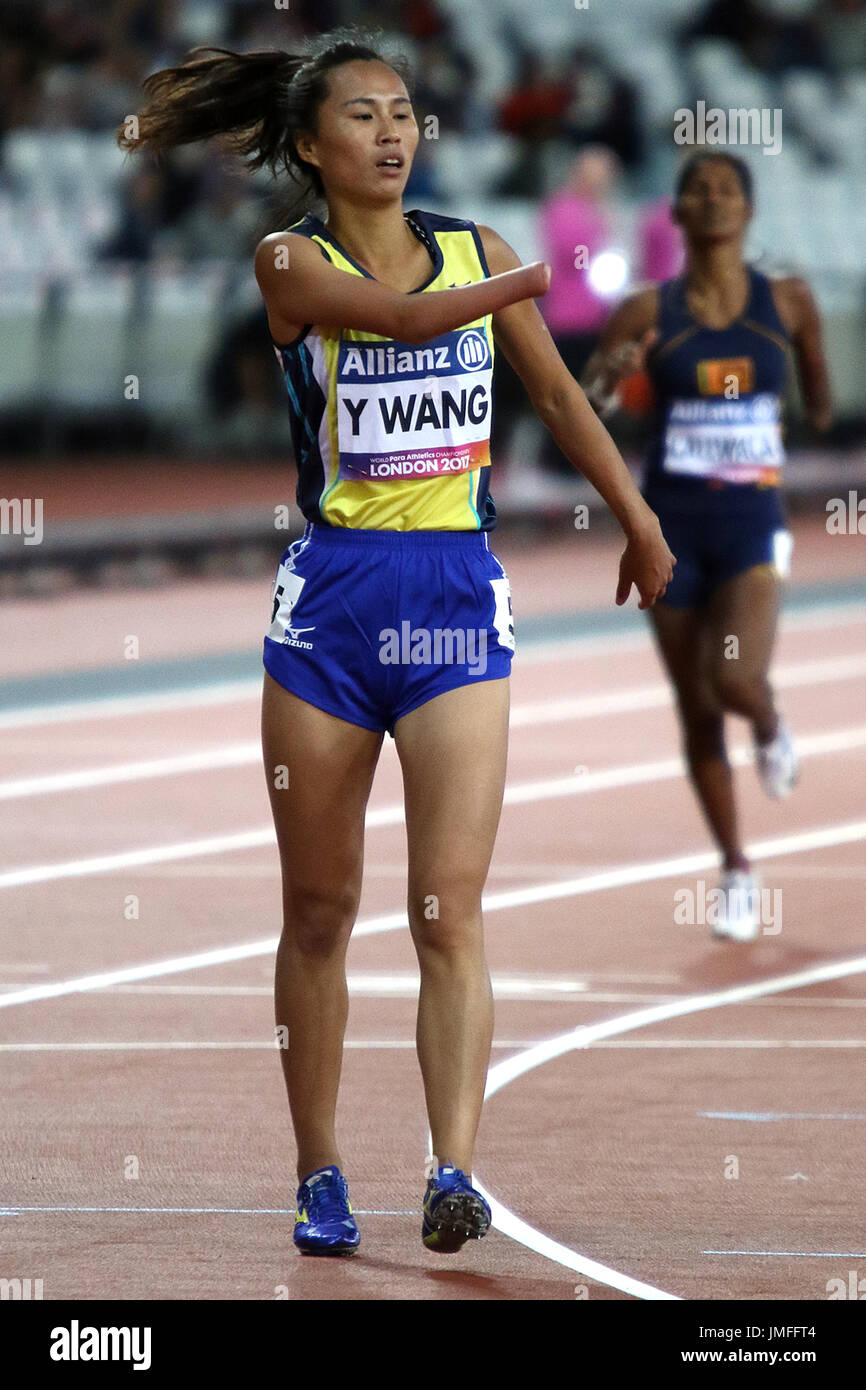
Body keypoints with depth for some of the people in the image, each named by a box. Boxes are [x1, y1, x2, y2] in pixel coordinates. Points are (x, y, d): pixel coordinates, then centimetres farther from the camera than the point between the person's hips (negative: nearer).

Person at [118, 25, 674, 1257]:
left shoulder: (478, 252, 8)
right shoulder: (289, 263, -3)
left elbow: (557, 391, 21)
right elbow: (404, 314, -20)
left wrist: (638, 519, 25)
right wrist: (534, 279, -8)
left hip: (457, 601, 1)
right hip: (330, 599, -1)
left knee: (449, 913, -11)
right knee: (319, 914, 6)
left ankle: (455, 1172, -21)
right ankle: (320, 1178, 17)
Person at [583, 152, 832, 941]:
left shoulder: (787, 304, 0)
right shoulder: (649, 313, -2)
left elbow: (819, 400, 17)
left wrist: (823, 411, 0)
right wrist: (608, 381, -19)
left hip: (752, 521, -1)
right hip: (672, 522, 1)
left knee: (738, 678, -23)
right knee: (698, 712, 6)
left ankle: (771, 728, 15)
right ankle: (735, 870, 23)